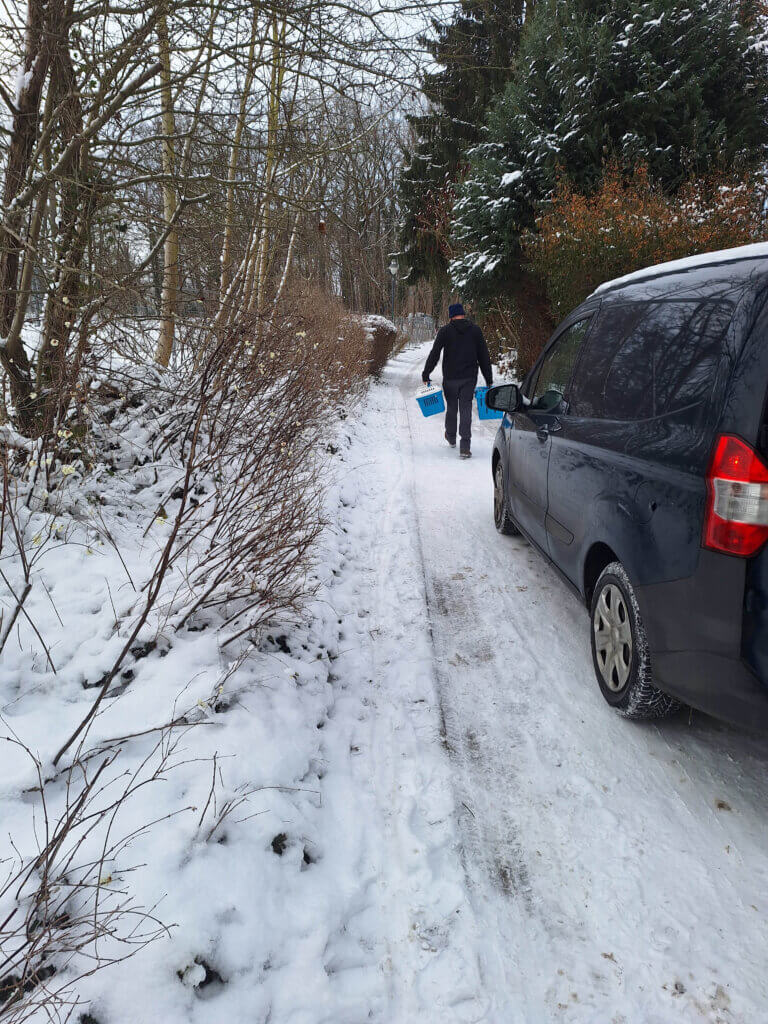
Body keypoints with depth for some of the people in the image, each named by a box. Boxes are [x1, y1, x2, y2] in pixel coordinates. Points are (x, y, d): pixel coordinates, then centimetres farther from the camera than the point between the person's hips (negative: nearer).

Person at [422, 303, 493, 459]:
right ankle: (465, 447, -9)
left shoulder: (445, 330, -3)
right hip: (469, 378, 1)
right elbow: (484, 356, 5)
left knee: (451, 408, 17)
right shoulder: (475, 330, 4)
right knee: (466, 410, -1)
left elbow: (434, 354, -8)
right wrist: (489, 380, 9)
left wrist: (425, 375, -3)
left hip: (450, 378, -1)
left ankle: (451, 437, 37)